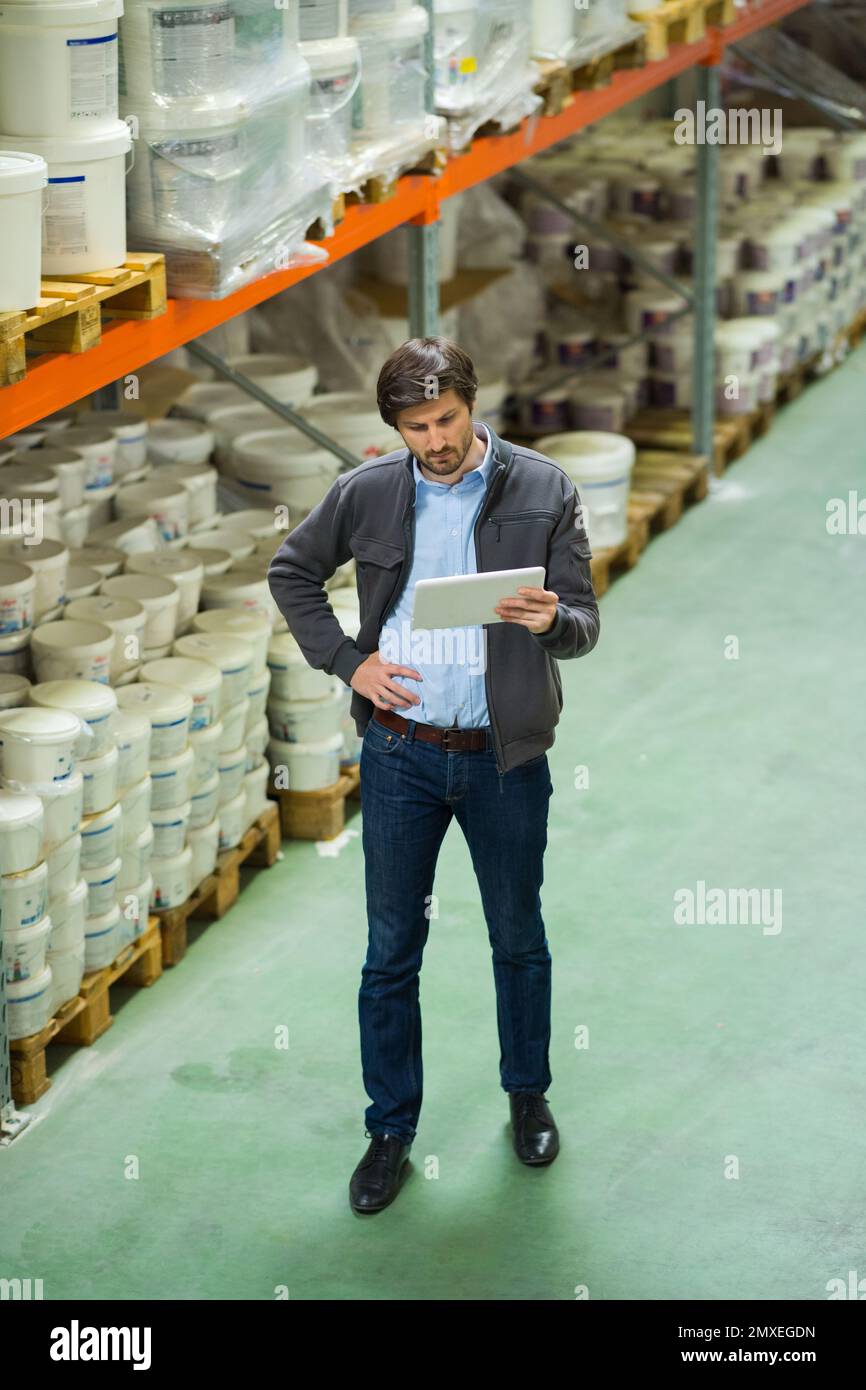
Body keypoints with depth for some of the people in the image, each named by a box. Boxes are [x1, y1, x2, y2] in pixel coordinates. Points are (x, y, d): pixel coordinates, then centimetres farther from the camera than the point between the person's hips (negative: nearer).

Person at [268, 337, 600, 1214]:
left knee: (518, 938, 15)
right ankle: (390, 1129, 20)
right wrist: (346, 661, -1)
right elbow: (291, 572, 11)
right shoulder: (365, 493, -4)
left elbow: (585, 624, -6)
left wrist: (551, 621, -30)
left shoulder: (543, 491, -7)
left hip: (504, 755, -1)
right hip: (400, 751, 1)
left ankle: (527, 1095, 35)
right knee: (391, 949, 7)